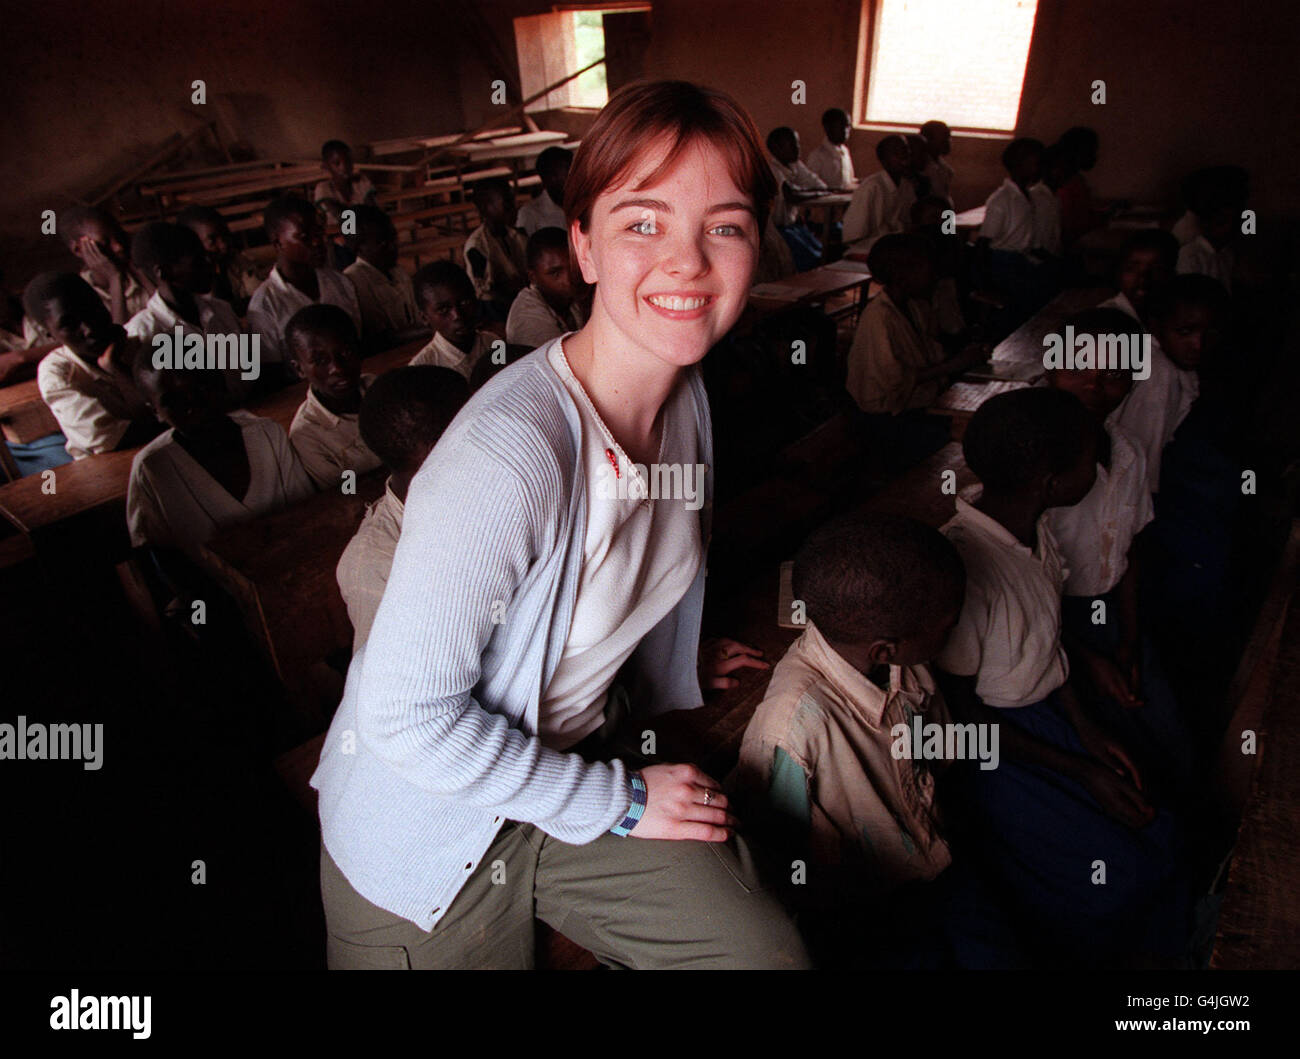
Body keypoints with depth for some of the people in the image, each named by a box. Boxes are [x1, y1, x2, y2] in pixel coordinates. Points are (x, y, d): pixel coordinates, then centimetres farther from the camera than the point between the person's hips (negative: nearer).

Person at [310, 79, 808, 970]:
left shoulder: (685, 394, -7)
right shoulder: (506, 454, -33)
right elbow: (406, 714, -26)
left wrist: (671, 672, 25)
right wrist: (619, 802, -16)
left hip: (576, 763, 5)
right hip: (429, 830, -5)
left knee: (768, 951, -8)